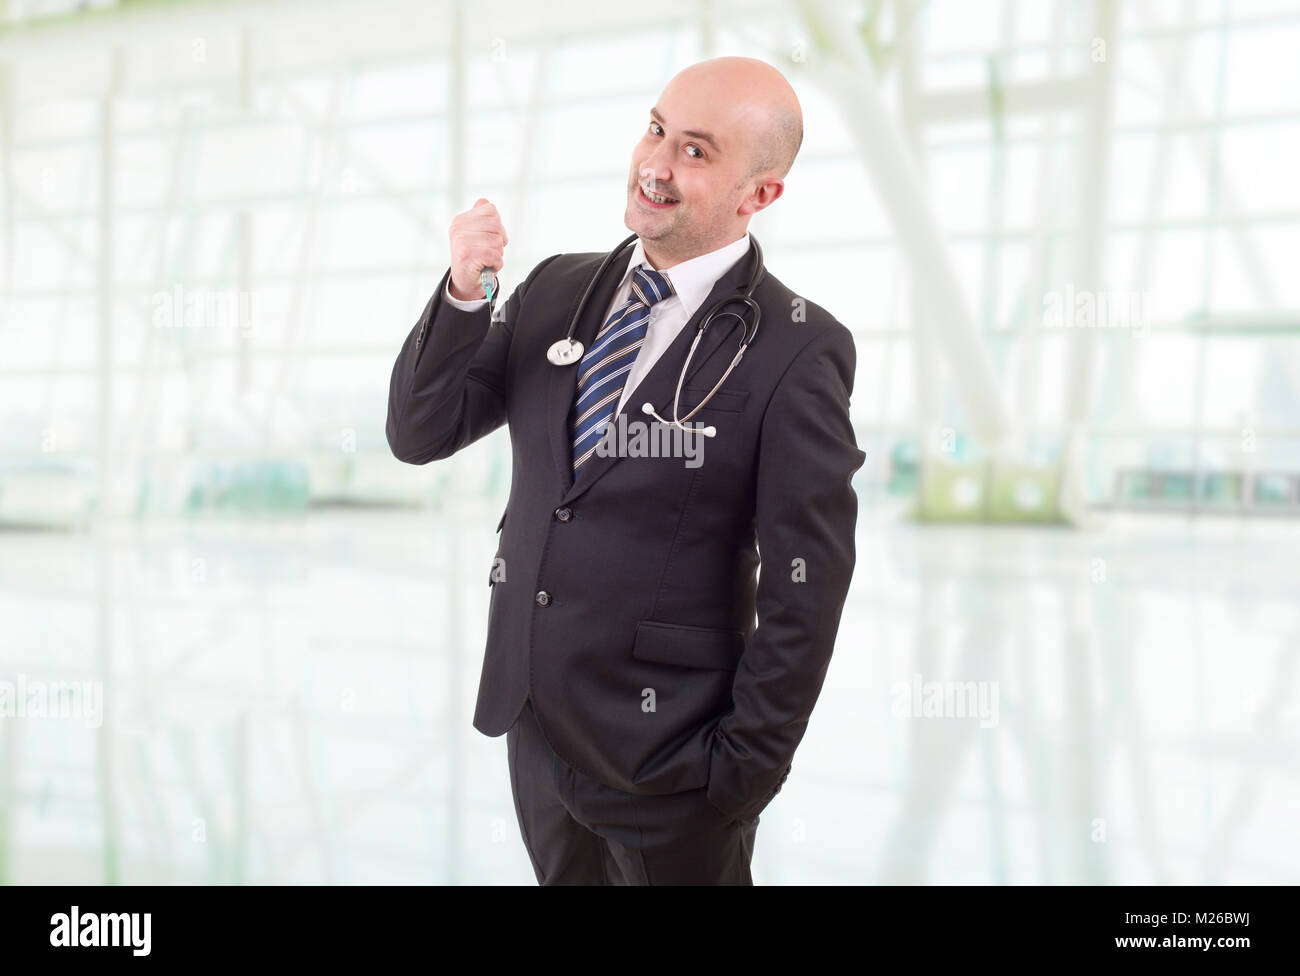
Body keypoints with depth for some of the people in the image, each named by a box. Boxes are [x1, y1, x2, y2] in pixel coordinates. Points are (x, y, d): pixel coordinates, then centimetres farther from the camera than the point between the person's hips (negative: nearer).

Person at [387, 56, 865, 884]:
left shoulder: (799, 352, -16)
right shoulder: (558, 289, 1)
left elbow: (803, 594, -14)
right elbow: (418, 434, 1)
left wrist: (740, 775, -10)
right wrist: (462, 294, -15)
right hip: (534, 724, 6)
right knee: (564, 874, 25)